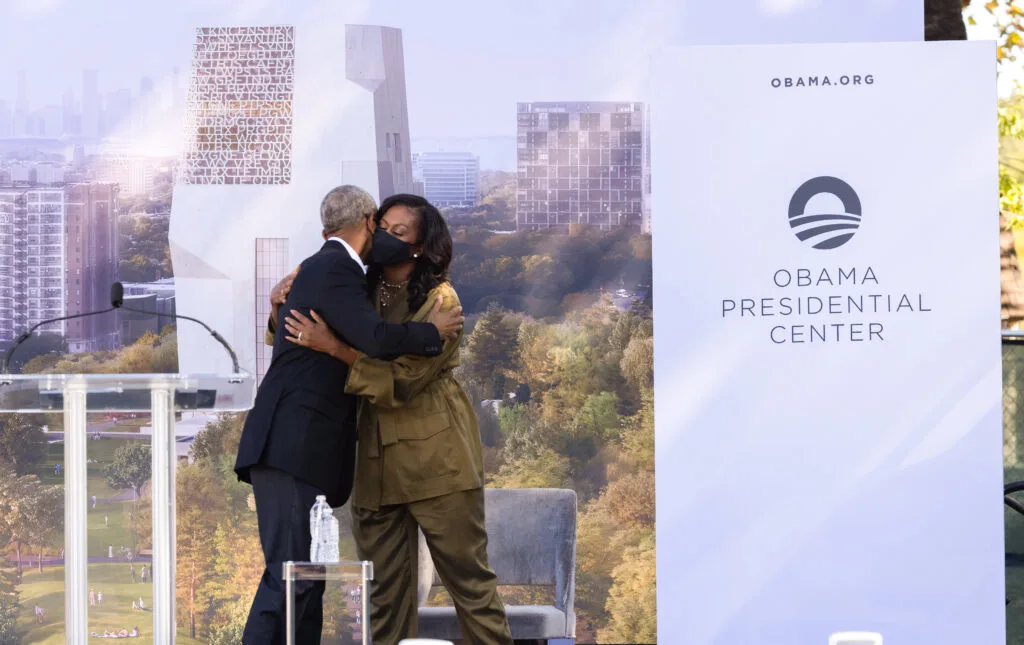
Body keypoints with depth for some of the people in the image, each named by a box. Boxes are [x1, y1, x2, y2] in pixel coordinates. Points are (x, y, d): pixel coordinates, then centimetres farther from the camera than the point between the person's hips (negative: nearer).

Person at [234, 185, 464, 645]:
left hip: (294, 449, 10)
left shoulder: (321, 267, 21)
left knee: (307, 578, 7)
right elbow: (374, 337, -23)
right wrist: (433, 332, -8)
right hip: (293, 449, -10)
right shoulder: (336, 270, -9)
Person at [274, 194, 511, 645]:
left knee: (468, 577, -3)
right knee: (386, 589, 6)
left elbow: (402, 379, -17)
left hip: (436, 457, -6)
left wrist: (332, 346, -20)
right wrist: (291, 288, 2)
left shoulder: (440, 299, -7)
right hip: (377, 460, 6)